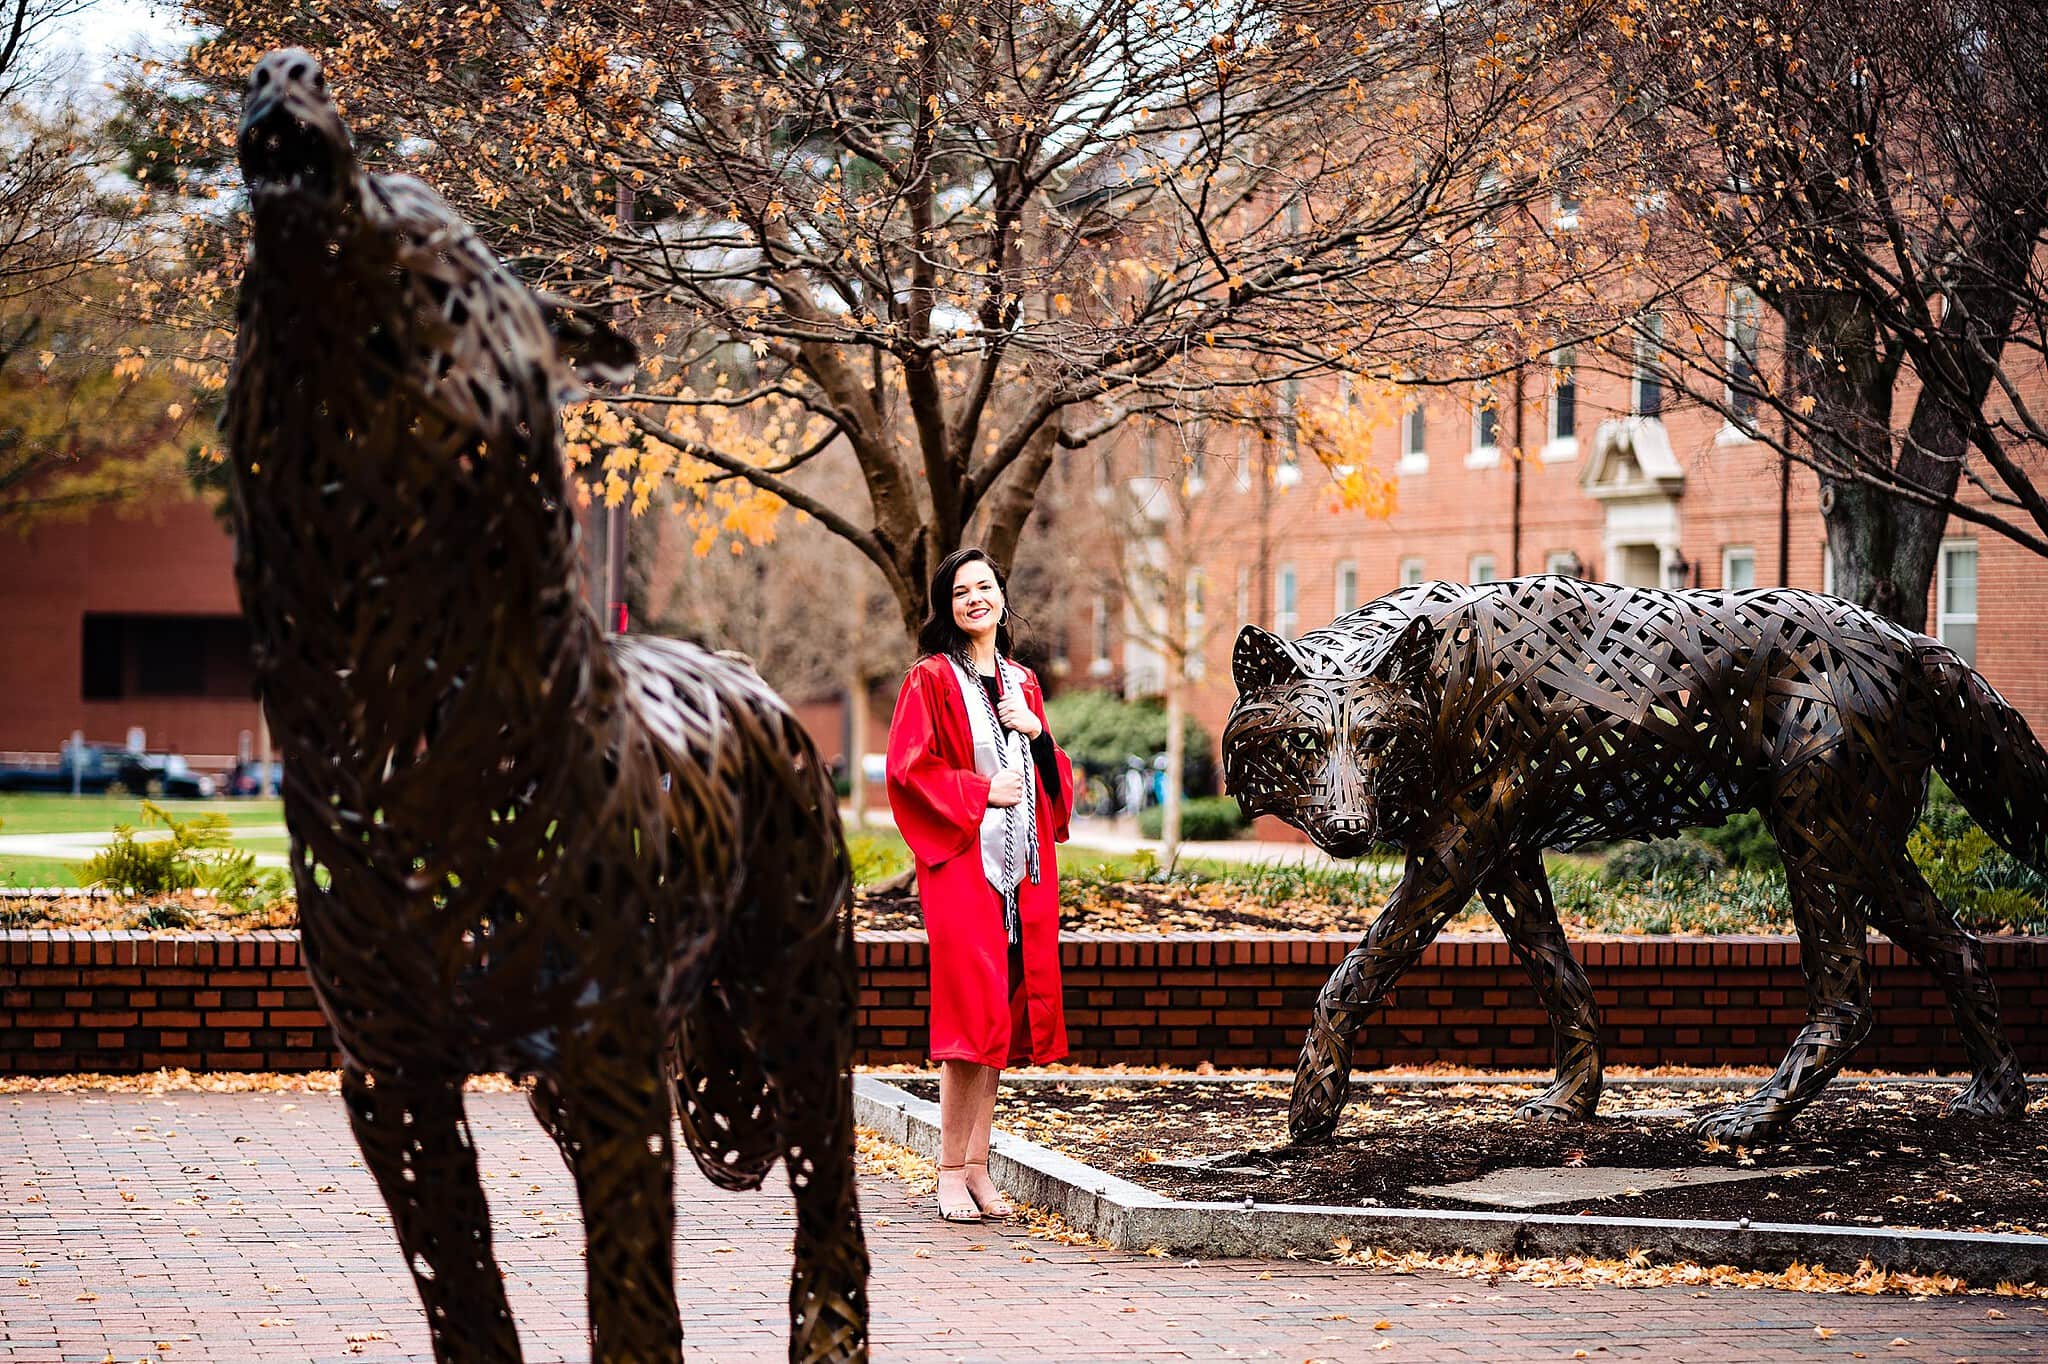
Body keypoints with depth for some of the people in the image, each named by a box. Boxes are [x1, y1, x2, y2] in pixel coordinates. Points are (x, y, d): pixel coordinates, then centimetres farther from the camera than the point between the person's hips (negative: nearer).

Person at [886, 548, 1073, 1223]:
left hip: (1021, 869, 6)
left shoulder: (1022, 684, 16)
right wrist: (982, 790, -13)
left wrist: (1037, 734, 0)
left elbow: (1056, 778, 19)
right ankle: (951, 1171, -7)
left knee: (1001, 1014, 5)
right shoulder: (932, 679, -1)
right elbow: (908, 767, -10)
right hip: (963, 863, -6)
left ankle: (977, 1166, 10)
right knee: (973, 1011, -12)